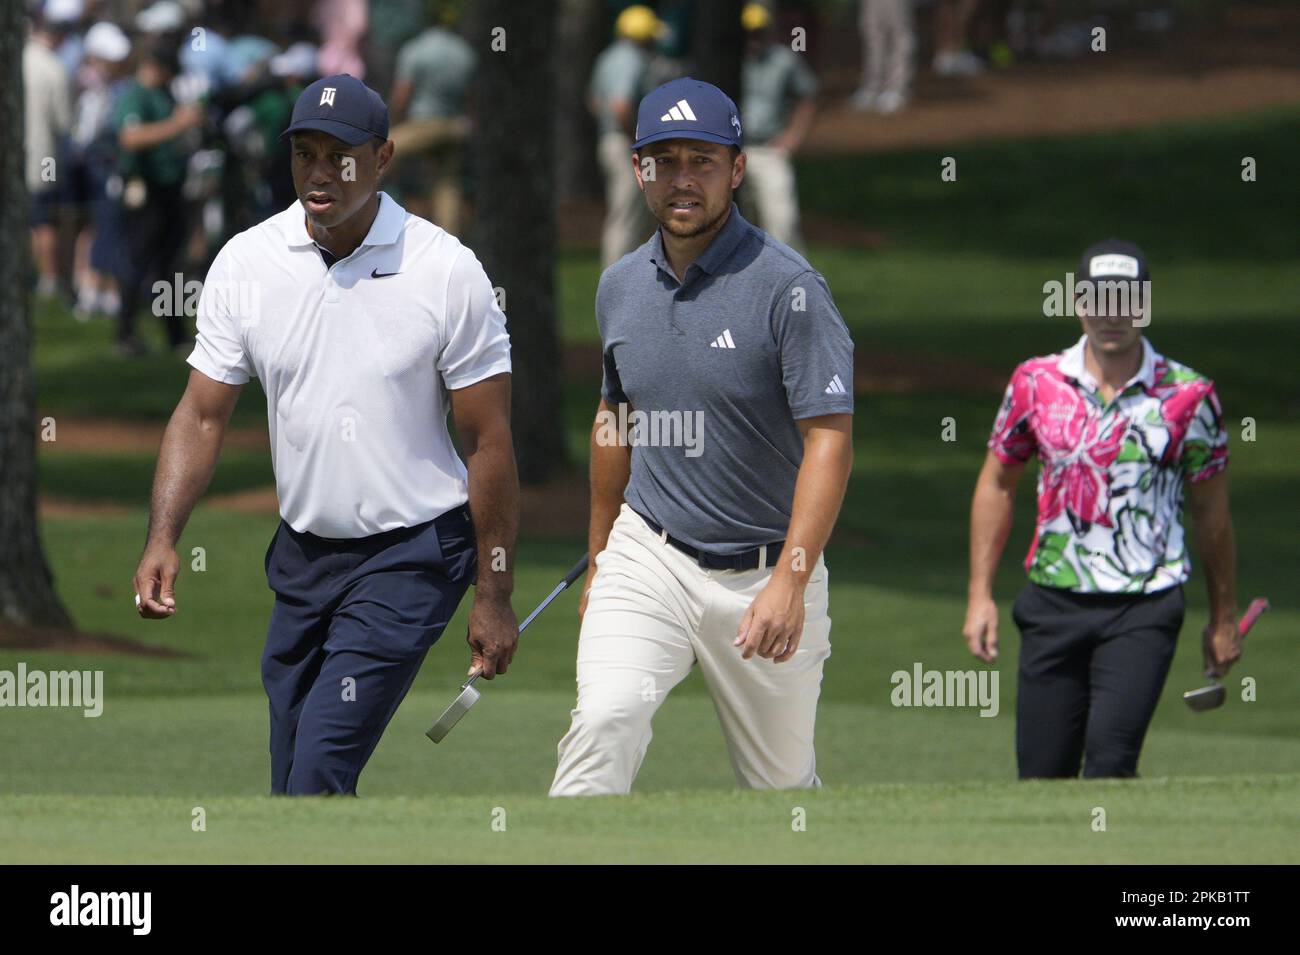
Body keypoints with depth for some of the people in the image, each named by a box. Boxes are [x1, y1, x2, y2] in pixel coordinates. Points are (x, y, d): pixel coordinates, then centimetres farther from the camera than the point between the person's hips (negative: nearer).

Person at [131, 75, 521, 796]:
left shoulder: (446, 271, -10)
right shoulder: (244, 263, -1)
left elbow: (487, 444, -6)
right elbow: (202, 414, 1)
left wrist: (493, 597, -7)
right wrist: (162, 539, -14)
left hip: (411, 555, -5)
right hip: (302, 551, 5)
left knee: (318, 772, -17)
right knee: (291, 780, 7)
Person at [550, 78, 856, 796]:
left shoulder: (786, 287, -12)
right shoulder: (620, 287, 6)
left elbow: (829, 439, -17)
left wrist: (789, 583, -26)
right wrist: (598, 559, 27)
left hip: (764, 577, -3)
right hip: (647, 560, 3)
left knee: (781, 779, 8)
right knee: (605, 723, -22)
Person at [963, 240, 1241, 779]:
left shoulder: (1188, 396, -1)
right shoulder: (1036, 384, 4)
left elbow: (1211, 512, 8)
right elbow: (996, 485, 14)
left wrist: (1224, 616, 13)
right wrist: (980, 594, 9)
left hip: (1144, 612, -3)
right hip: (1053, 606, 3)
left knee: (1110, 755, -20)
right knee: (1041, 773, 3)